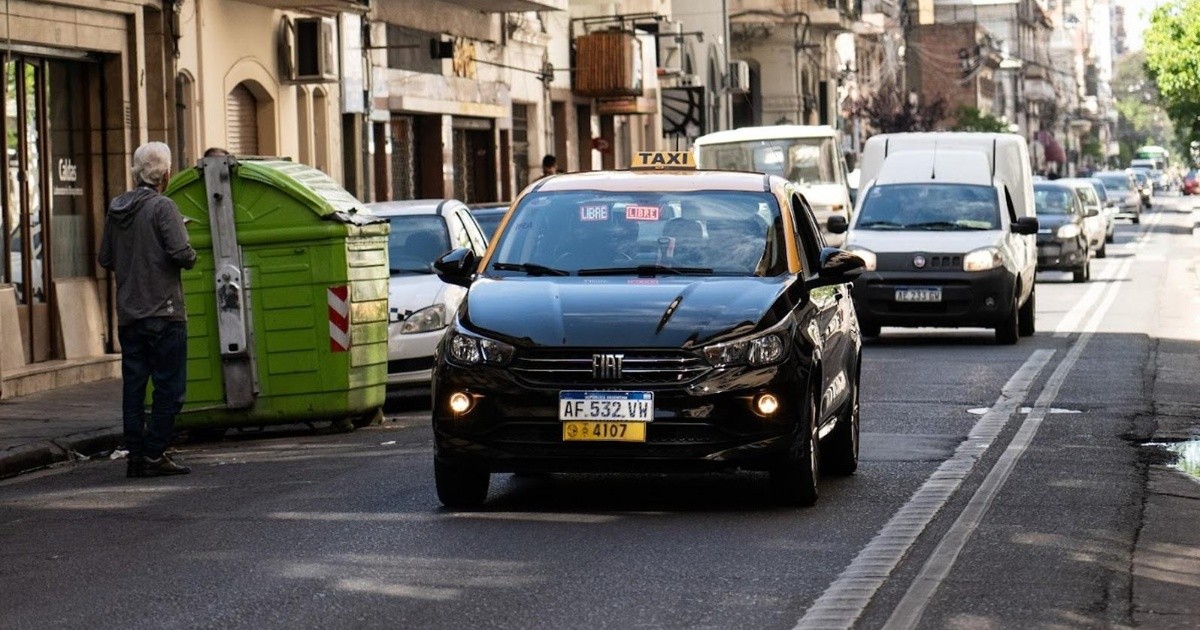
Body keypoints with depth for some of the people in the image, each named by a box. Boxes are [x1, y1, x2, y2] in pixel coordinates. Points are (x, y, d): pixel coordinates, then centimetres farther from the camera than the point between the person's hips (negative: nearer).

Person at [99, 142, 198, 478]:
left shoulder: (115, 210, 9)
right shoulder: (162, 207, -11)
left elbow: (105, 259, 14)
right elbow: (182, 254, -19)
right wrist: (189, 257, 2)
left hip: (128, 316, 6)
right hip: (163, 313, -6)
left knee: (133, 387, 8)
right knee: (169, 387, -1)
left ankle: (135, 457, 8)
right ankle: (153, 455, -4)